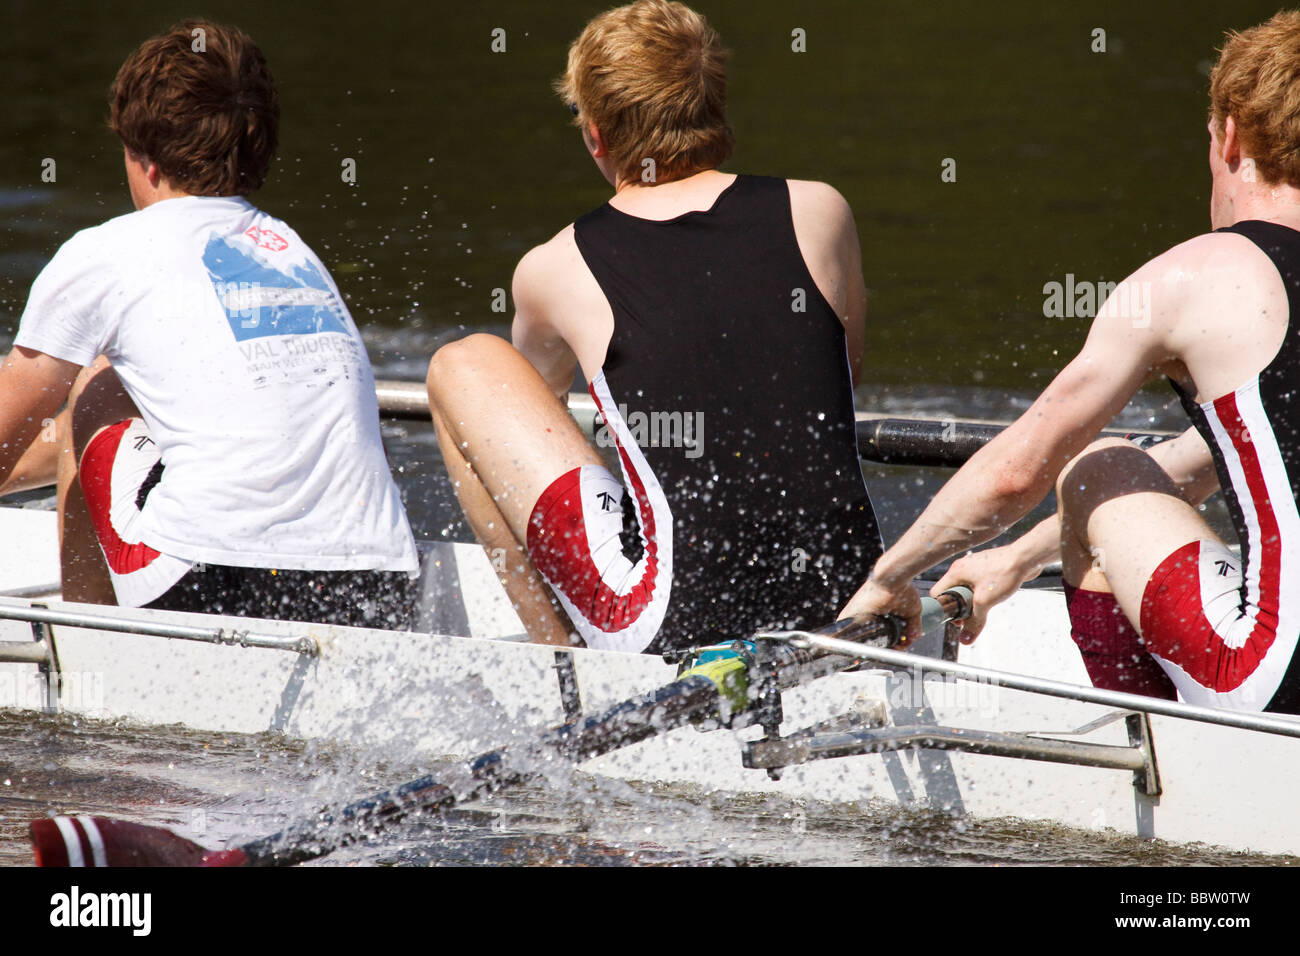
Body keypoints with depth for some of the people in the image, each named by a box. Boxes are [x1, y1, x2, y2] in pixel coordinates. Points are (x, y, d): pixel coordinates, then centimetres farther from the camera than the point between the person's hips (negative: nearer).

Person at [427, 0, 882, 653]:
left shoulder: (554, 270, 2)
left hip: (673, 630, -4)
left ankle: (558, 651, 13)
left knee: (464, 365, 11)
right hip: (845, 616, 4)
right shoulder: (818, 213, 5)